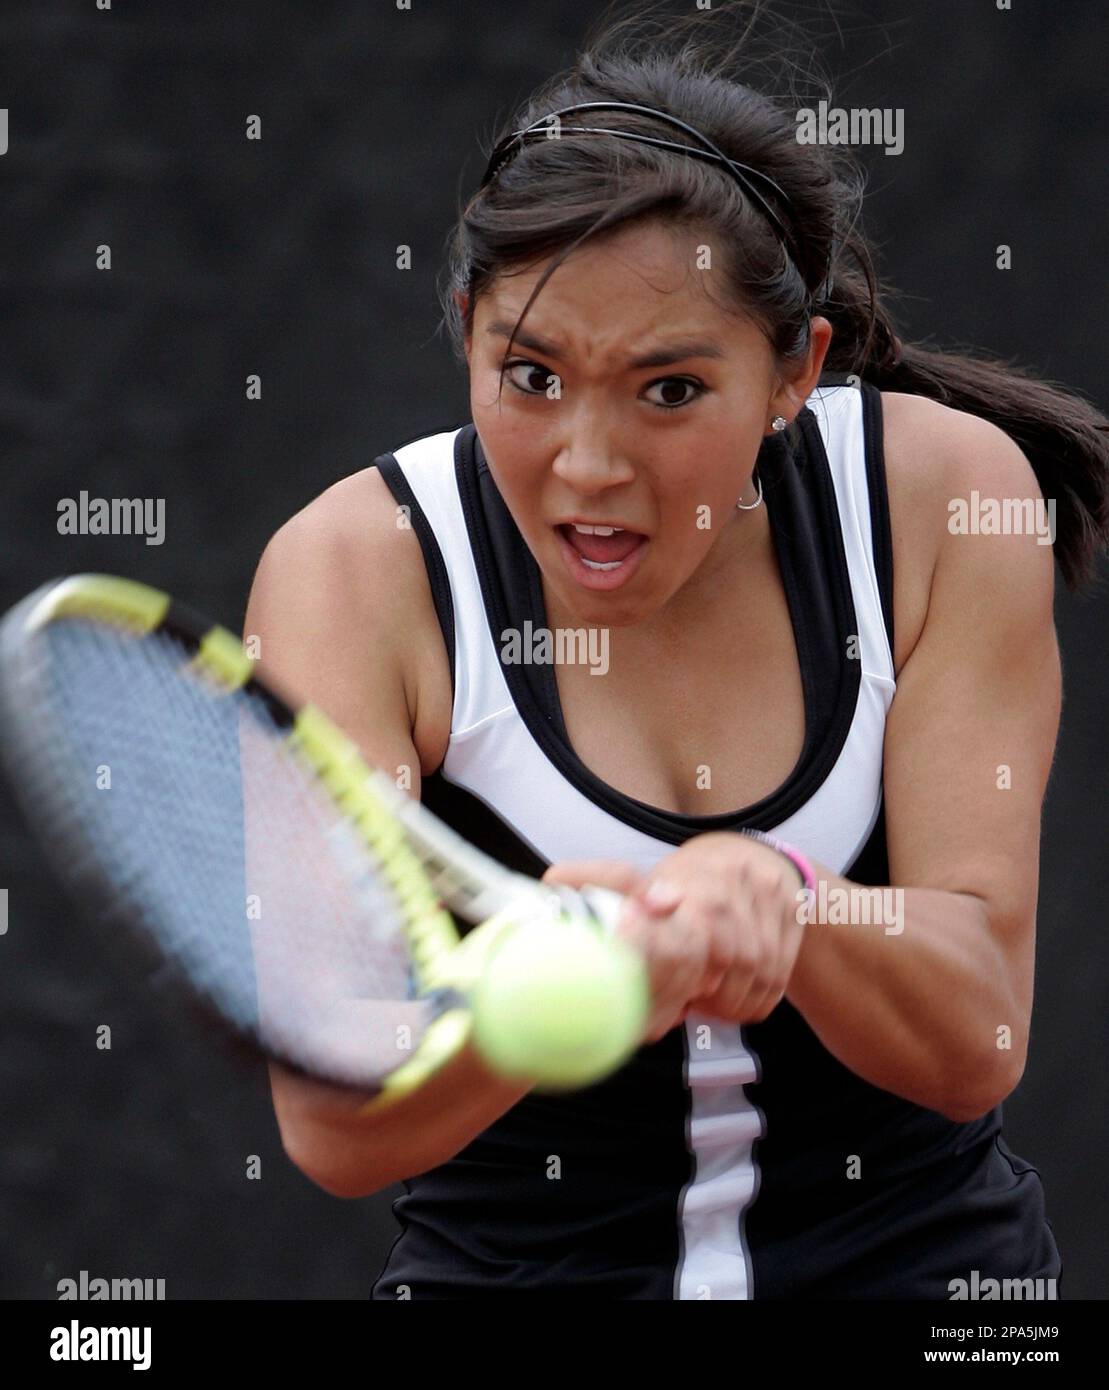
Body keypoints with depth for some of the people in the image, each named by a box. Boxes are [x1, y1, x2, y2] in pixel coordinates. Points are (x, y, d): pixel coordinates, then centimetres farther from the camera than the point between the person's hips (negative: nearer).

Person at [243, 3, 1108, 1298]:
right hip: (517, 1263, 1)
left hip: (916, 1260, 0)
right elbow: (330, 1126, -19)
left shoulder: (944, 493, -6)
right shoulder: (355, 570, -10)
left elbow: (974, 1046, -11)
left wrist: (777, 899, -30)